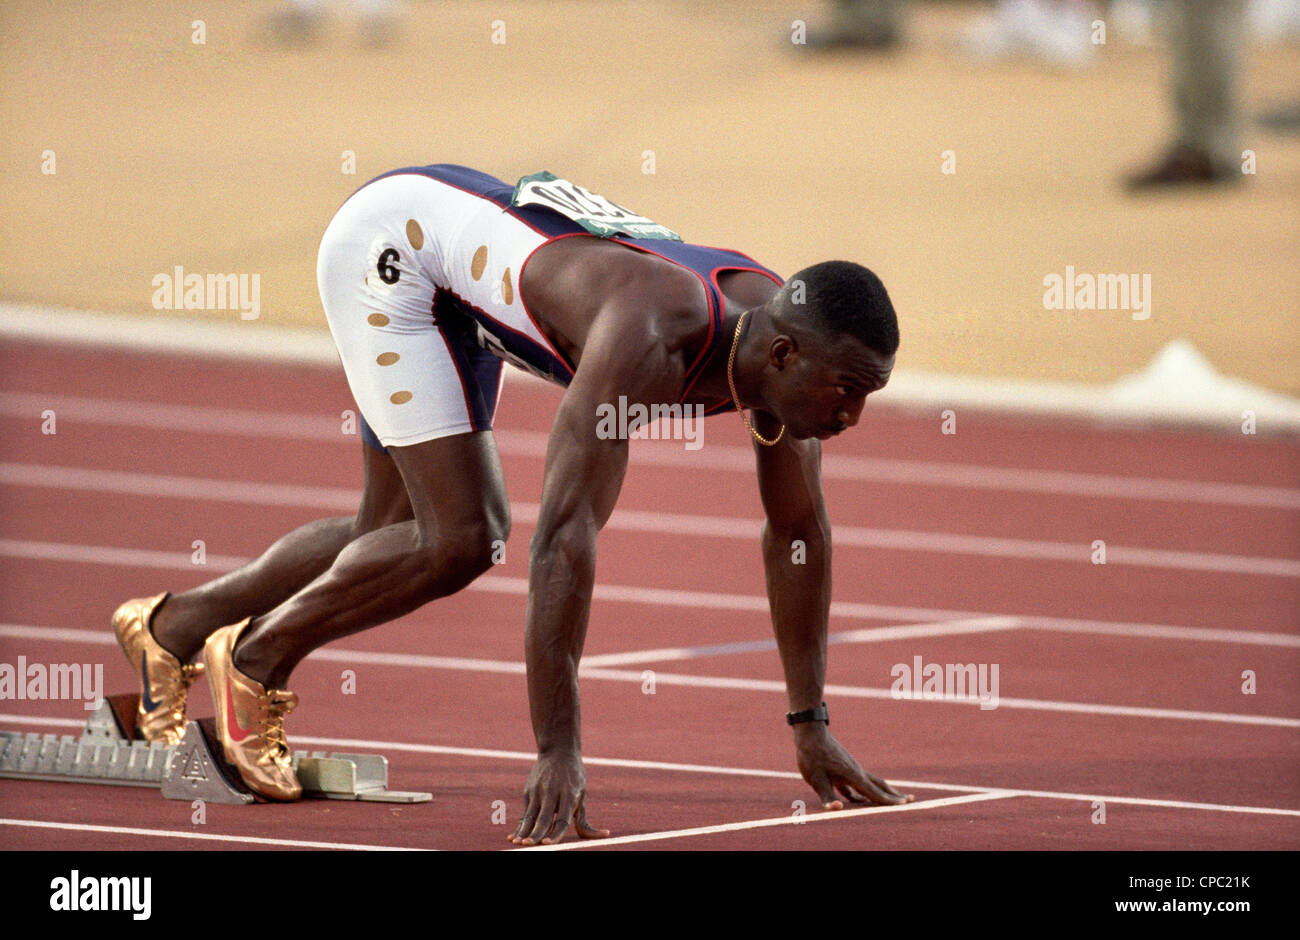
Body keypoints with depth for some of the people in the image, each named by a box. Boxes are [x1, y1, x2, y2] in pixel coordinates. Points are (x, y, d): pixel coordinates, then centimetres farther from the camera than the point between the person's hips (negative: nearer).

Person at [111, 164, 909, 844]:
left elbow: (799, 530, -4)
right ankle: (258, 656, 7)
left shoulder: (783, 336, -17)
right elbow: (566, 533, -44)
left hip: (462, 246, 8)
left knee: (396, 539, 17)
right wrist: (558, 751, -44)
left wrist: (811, 726, -1)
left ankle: (173, 625, 34)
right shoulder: (650, 335, -40)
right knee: (459, 540, -15)